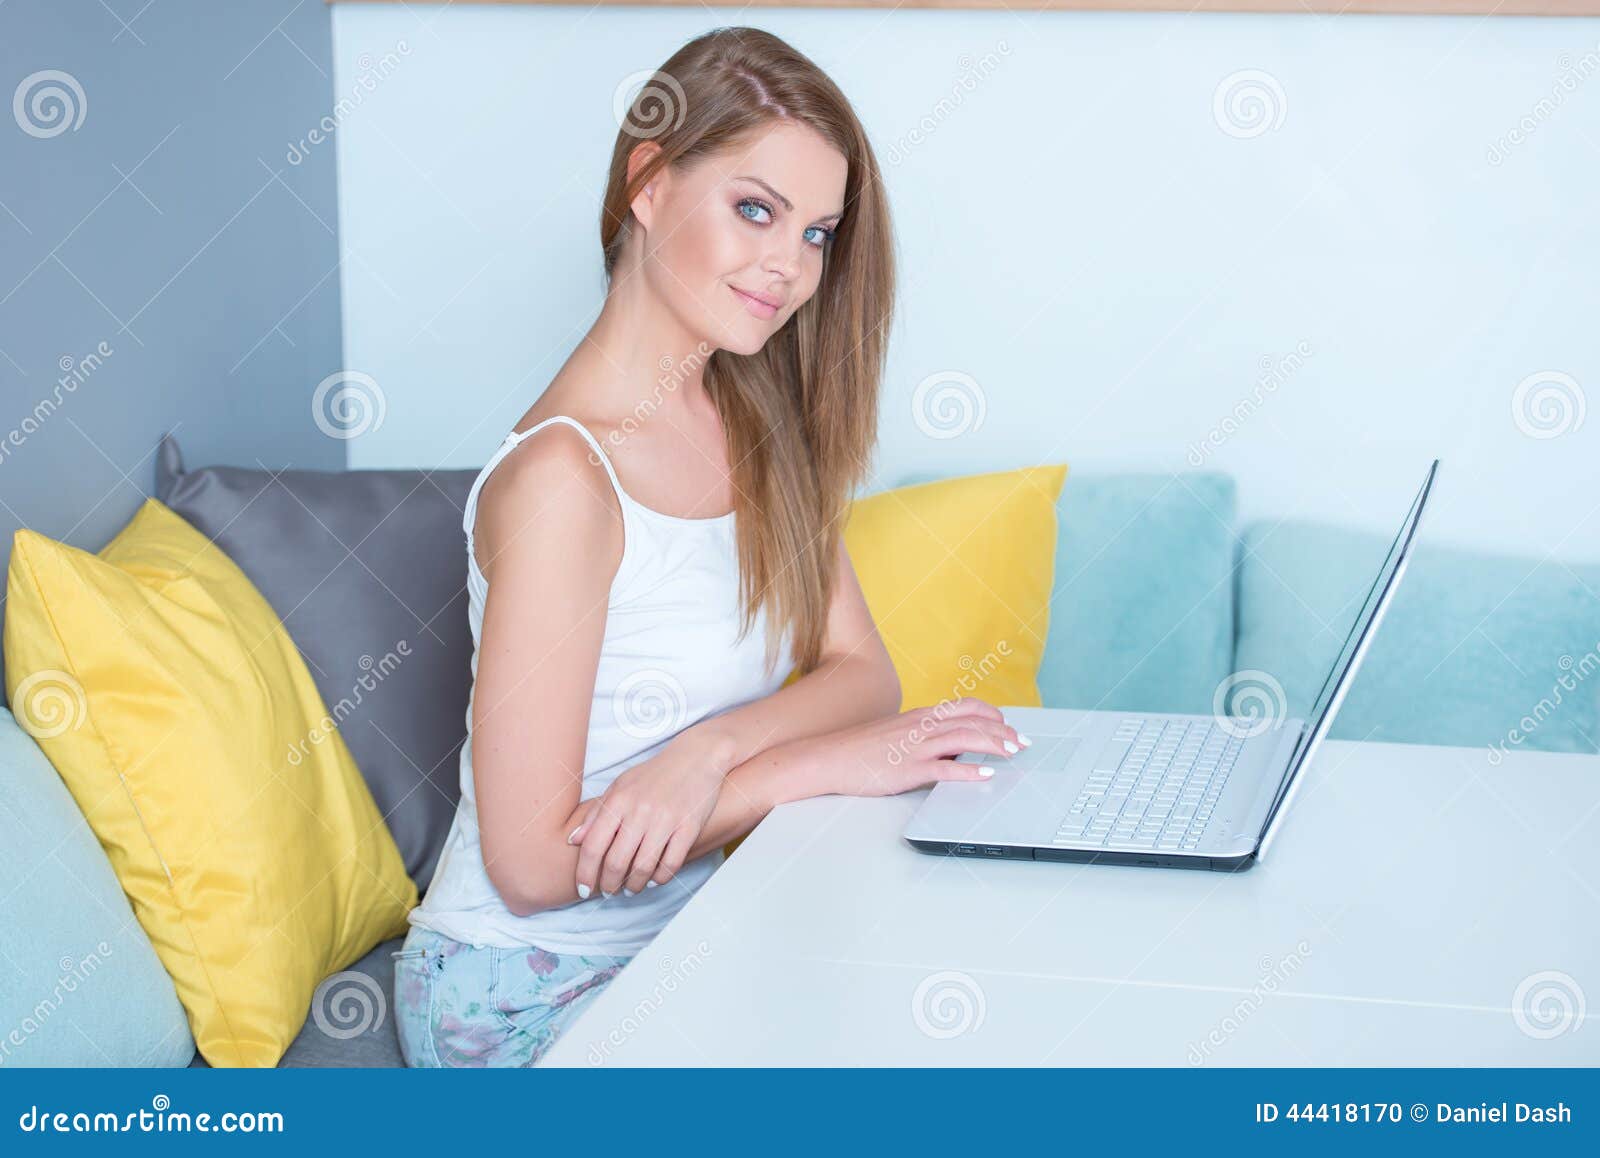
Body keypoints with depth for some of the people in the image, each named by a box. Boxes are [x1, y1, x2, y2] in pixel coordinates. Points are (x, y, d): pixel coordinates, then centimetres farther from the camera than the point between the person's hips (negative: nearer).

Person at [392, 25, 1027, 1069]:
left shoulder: (758, 426, 3)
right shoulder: (563, 475, -23)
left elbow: (862, 672, 0)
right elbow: (532, 864, -22)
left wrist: (709, 752, -20)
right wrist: (817, 761, -21)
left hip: (680, 940, 7)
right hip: (522, 990, -7)